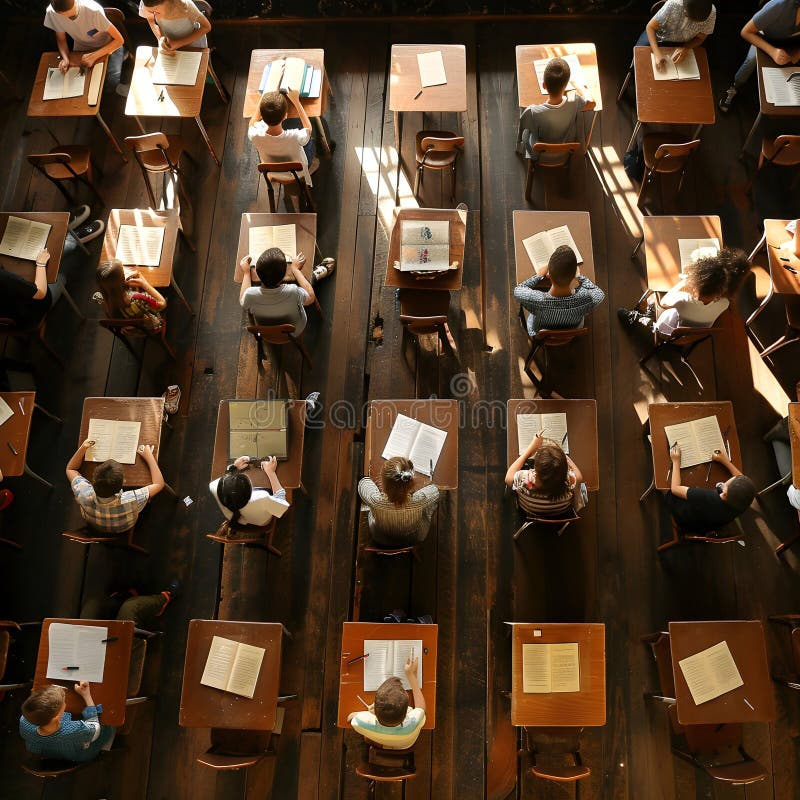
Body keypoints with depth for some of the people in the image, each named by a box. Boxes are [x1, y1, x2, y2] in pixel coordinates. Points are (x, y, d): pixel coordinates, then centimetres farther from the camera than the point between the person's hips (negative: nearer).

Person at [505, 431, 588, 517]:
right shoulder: (570, 480, -40)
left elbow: (508, 477, -17)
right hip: (563, 515, 0)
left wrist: (531, 447, -15)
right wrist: (561, 454, -7)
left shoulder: (524, 479, -44)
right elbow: (579, 477, -12)